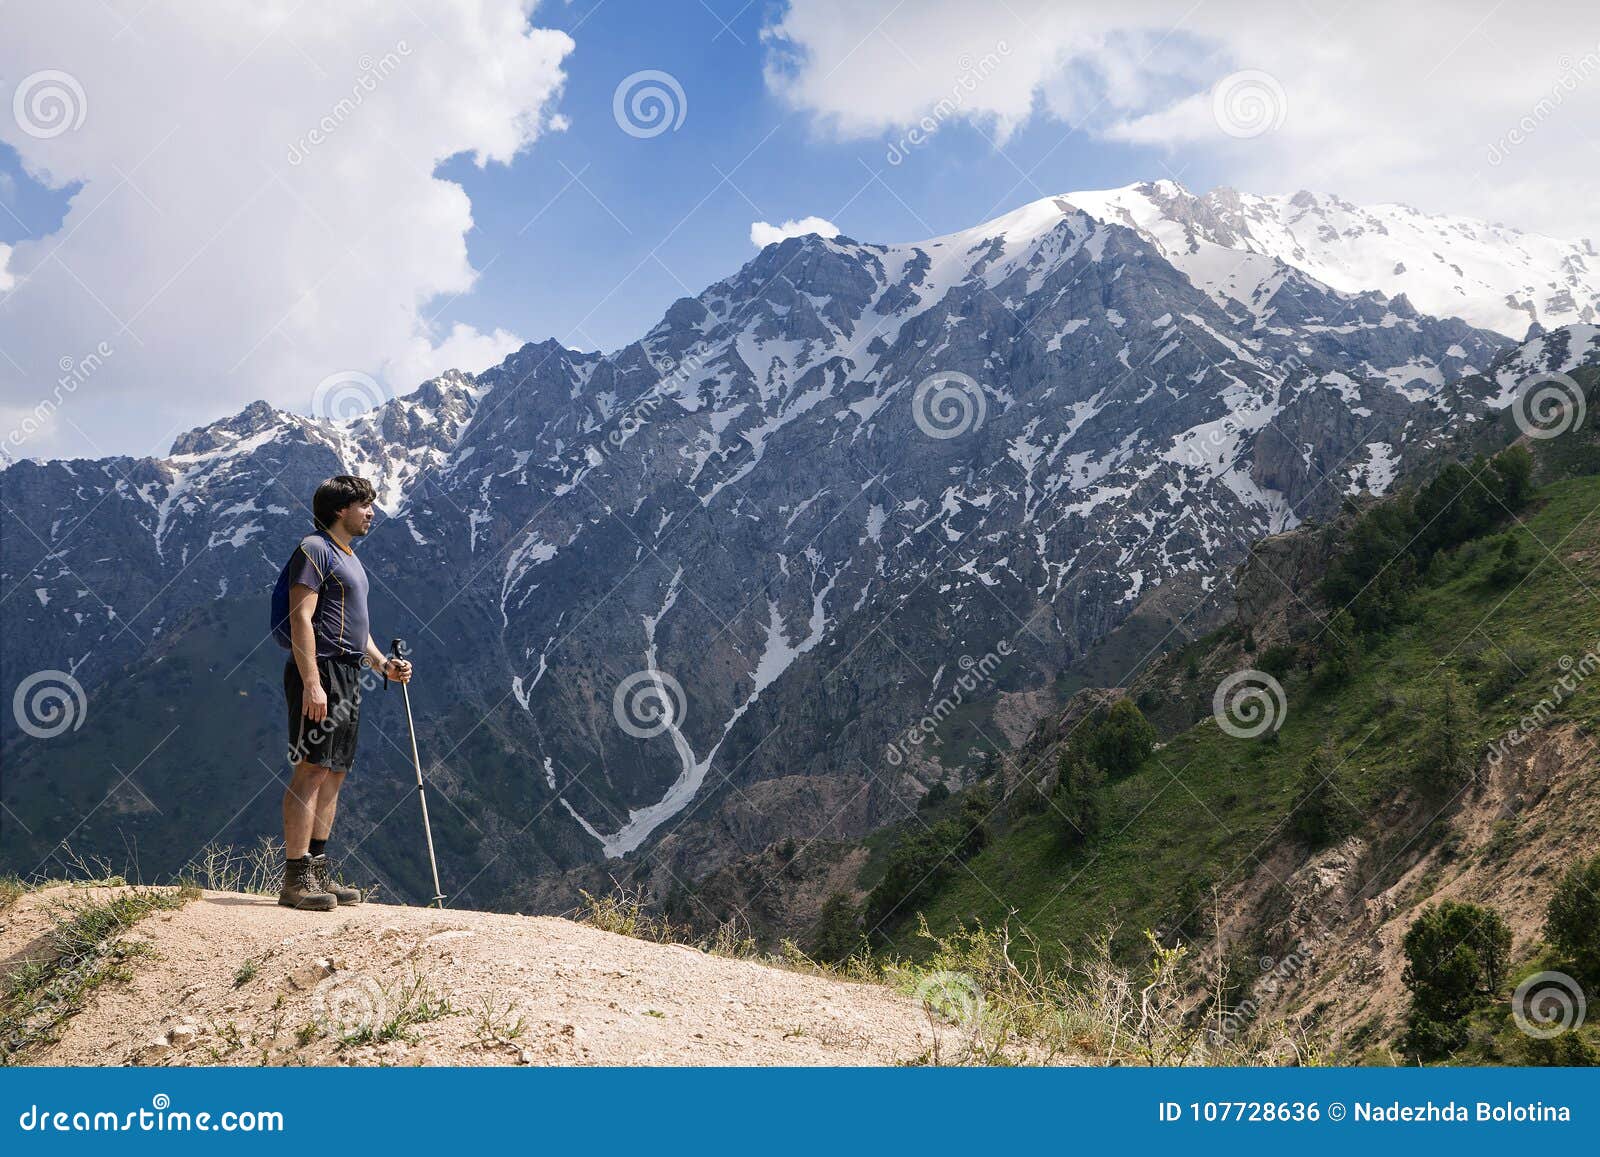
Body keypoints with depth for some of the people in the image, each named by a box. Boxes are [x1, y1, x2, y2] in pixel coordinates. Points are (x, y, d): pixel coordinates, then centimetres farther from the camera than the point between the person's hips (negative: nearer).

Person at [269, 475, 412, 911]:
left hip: (349, 676, 10)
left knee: (334, 774, 10)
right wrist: (312, 683, -23)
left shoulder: (349, 558, 22)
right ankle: (295, 879, -11)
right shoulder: (314, 549, -8)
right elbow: (301, 619, -16)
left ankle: (319, 871, 15)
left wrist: (384, 664, 14)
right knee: (311, 771, -11)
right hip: (321, 670, -10)